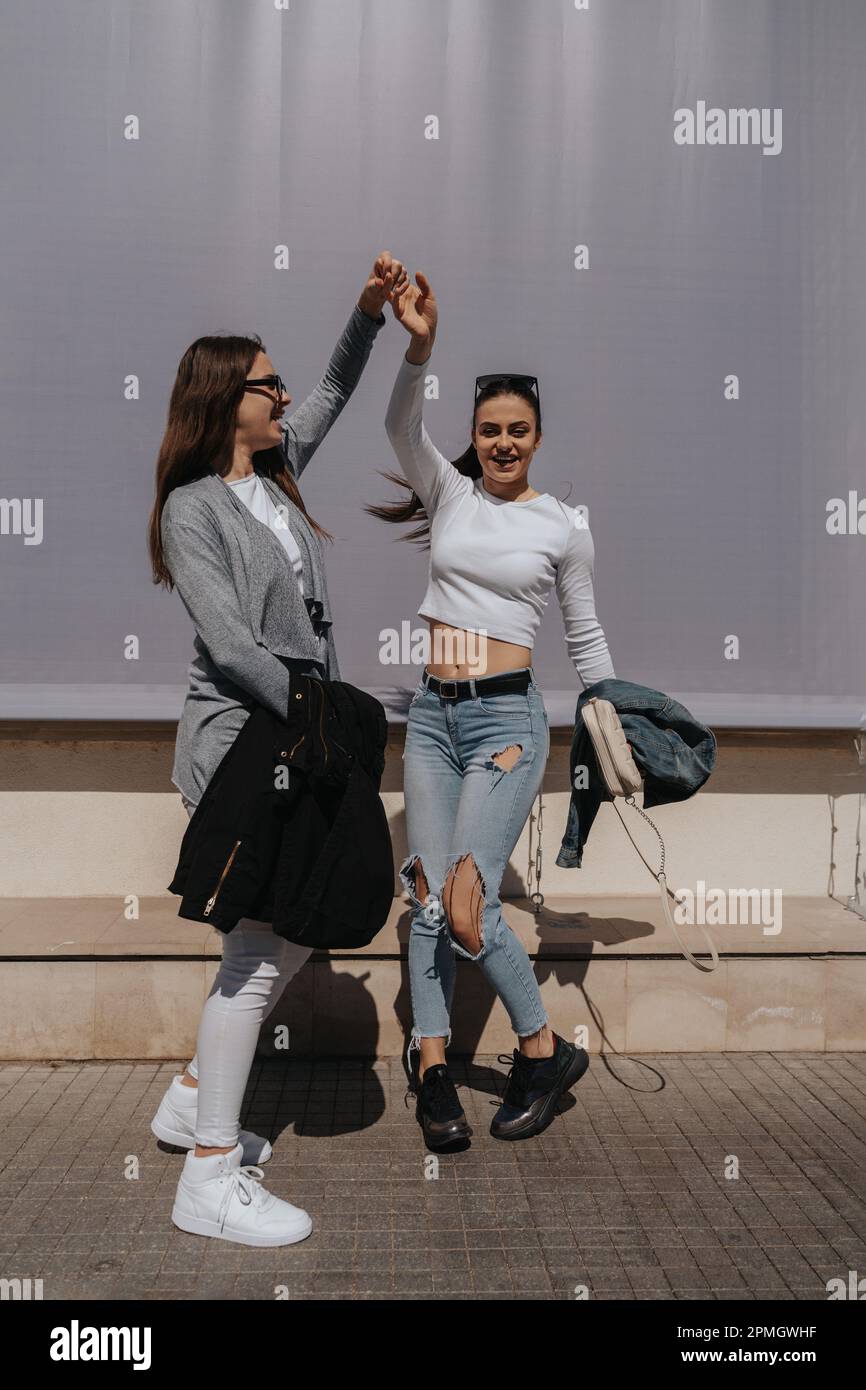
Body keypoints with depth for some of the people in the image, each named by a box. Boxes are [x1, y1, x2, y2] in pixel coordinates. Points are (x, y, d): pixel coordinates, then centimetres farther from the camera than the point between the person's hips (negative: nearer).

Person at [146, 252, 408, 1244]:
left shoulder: (273, 473, 13)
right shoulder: (192, 508, -9)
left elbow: (334, 390, 25)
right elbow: (228, 642, -17)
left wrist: (370, 311, 12)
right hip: (239, 739, -8)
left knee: (290, 936, 13)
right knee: (261, 946, -7)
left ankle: (191, 1100, 30)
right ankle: (209, 1180, 5)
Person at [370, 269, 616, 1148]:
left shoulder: (564, 527, 3)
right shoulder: (449, 494, 8)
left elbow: (585, 636, 10)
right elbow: (401, 427, -11)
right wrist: (420, 345, -29)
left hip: (507, 718, -3)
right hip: (432, 714, 4)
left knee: (466, 904, -11)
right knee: (430, 898, 2)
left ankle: (544, 1051, 10)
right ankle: (432, 1067, 13)